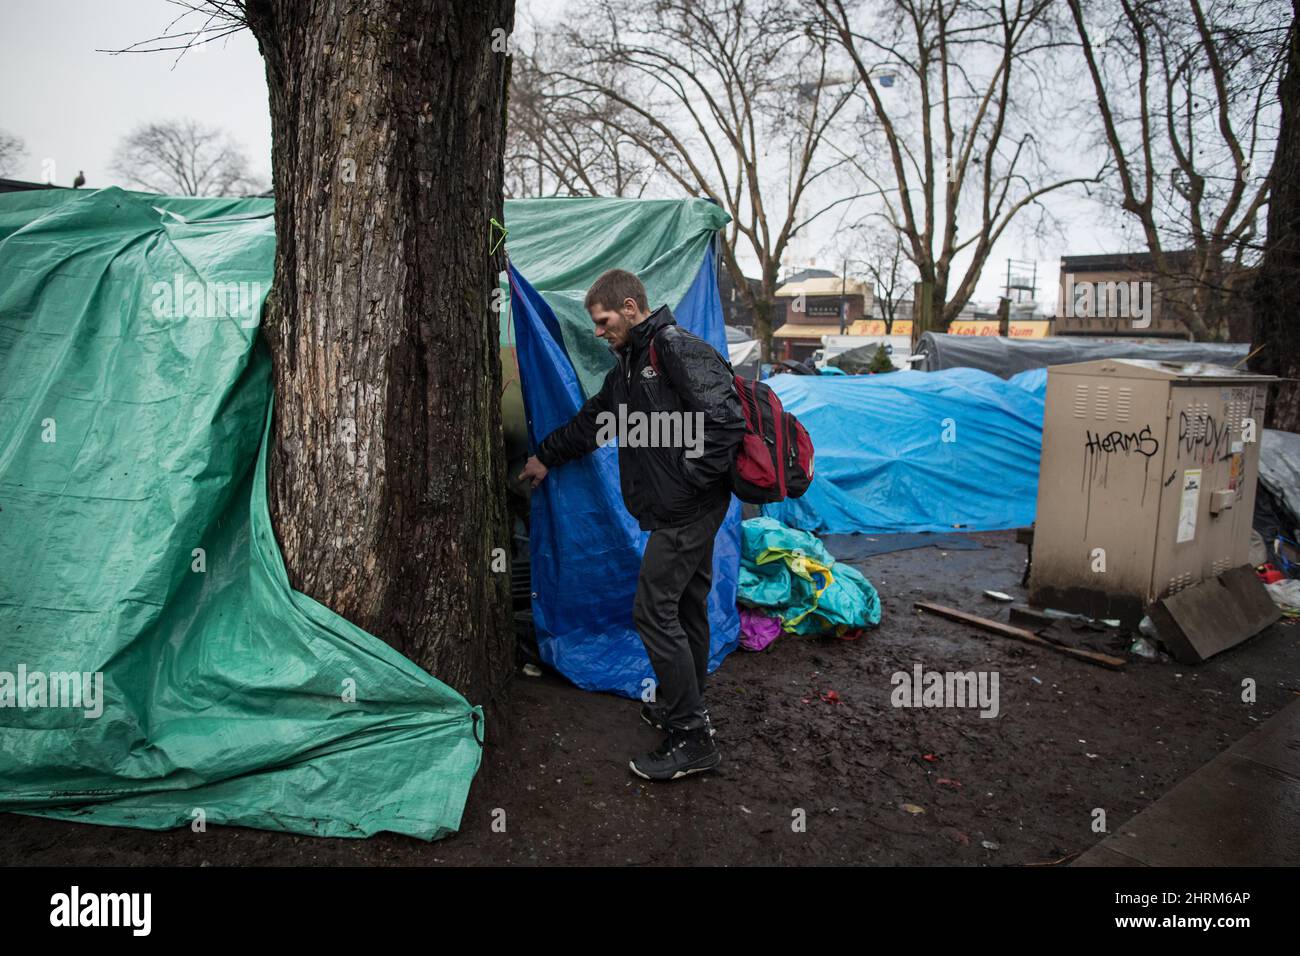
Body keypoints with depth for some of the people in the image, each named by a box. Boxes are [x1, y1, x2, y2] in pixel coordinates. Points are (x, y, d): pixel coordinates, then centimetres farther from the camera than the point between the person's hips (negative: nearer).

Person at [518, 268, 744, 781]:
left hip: (686, 510, -10)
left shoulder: (678, 349, -16)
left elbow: (727, 420, -25)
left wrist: (689, 478, -18)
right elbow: (592, 420, 28)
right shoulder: (630, 362, 16)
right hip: (683, 511, 10)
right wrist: (545, 456, 34)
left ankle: (691, 737, -1)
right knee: (686, 606, 17)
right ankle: (683, 706, 32)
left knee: (654, 610, -9)